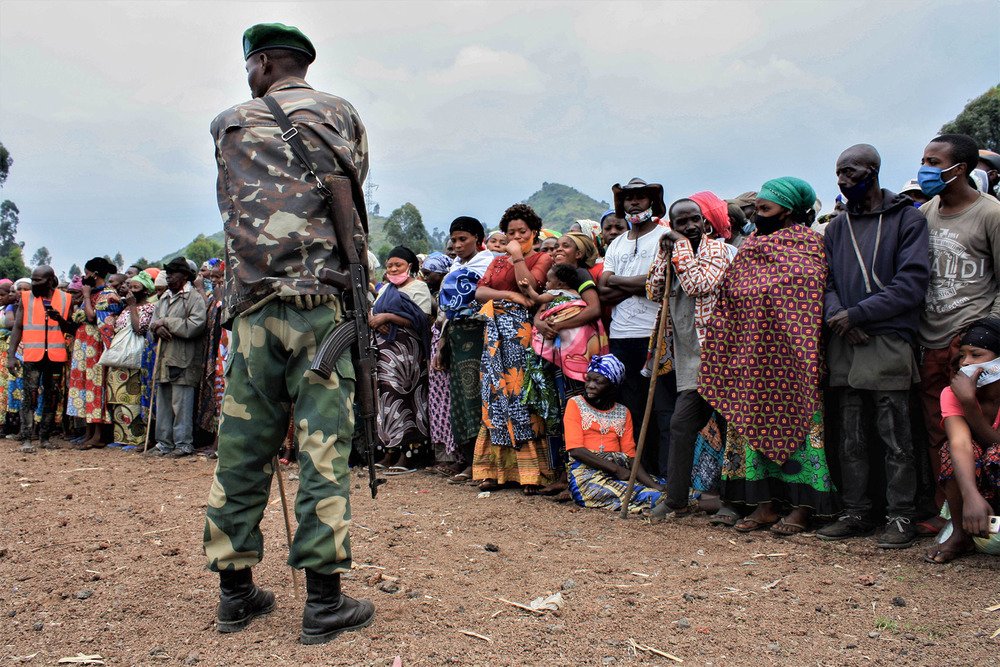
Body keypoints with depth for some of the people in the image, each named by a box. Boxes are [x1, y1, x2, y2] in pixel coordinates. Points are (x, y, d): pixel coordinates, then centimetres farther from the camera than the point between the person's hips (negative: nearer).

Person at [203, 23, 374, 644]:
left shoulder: (228, 125, 12)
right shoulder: (342, 115, 10)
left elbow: (238, 210, 15)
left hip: (252, 308, 2)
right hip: (321, 305, -2)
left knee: (241, 448, 8)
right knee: (324, 448, -2)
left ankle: (236, 590, 18)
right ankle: (325, 600, 1)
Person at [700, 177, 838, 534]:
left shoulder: (808, 245, -4)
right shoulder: (750, 249, 15)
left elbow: (808, 303, -11)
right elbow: (730, 304, 15)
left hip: (789, 361, -6)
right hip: (753, 361, 6)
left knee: (796, 421, -1)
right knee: (754, 422, 5)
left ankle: (802, 505, 8)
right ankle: (766, 503, 12)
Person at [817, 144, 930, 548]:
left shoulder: (907, 219, 1)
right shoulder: (837, 228, 17)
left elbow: (912, 283, -8)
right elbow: (825, 281, 12)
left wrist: (857, 314, -13)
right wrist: (836, 315, -9)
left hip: (888, 343, -5)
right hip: (844, 344, 5)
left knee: (895, 437, -1)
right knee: (851, 438, 9)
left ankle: (900, 516, 10)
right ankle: (856, 512, 18)